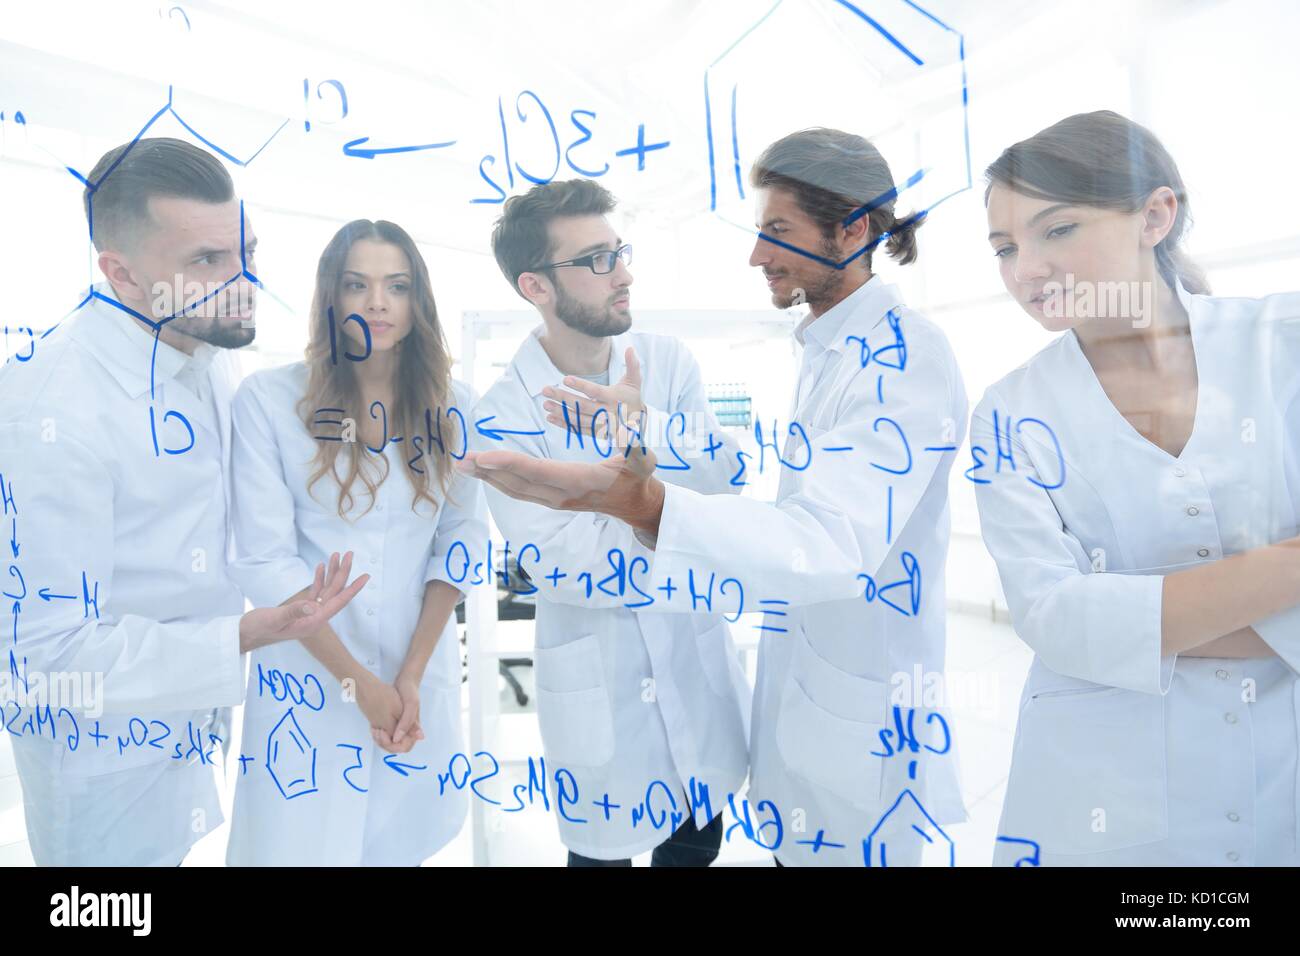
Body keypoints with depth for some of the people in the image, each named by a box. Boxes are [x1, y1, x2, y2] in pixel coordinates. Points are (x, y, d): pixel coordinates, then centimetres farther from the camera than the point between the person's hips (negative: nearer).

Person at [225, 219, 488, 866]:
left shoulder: (450, 406, -2)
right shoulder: (268, 398, -12)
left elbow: (463, 539, -1)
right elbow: (262, 559, -12)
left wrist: (412, 674, -8)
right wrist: (359, 683, -11)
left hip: (422, 662, 3)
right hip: (309, 669, -2)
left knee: (402, 841, 18)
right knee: (306, 840, 13)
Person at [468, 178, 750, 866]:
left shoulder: (665, 359, -2)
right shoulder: (504, 415, -16)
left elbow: (720, 472, -11)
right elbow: (566, 567, -21)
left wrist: (644, 426, -31)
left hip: (695, 652, 4)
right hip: (600, 682, -4)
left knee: (698, 841, 22)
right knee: (607, 848, 16)